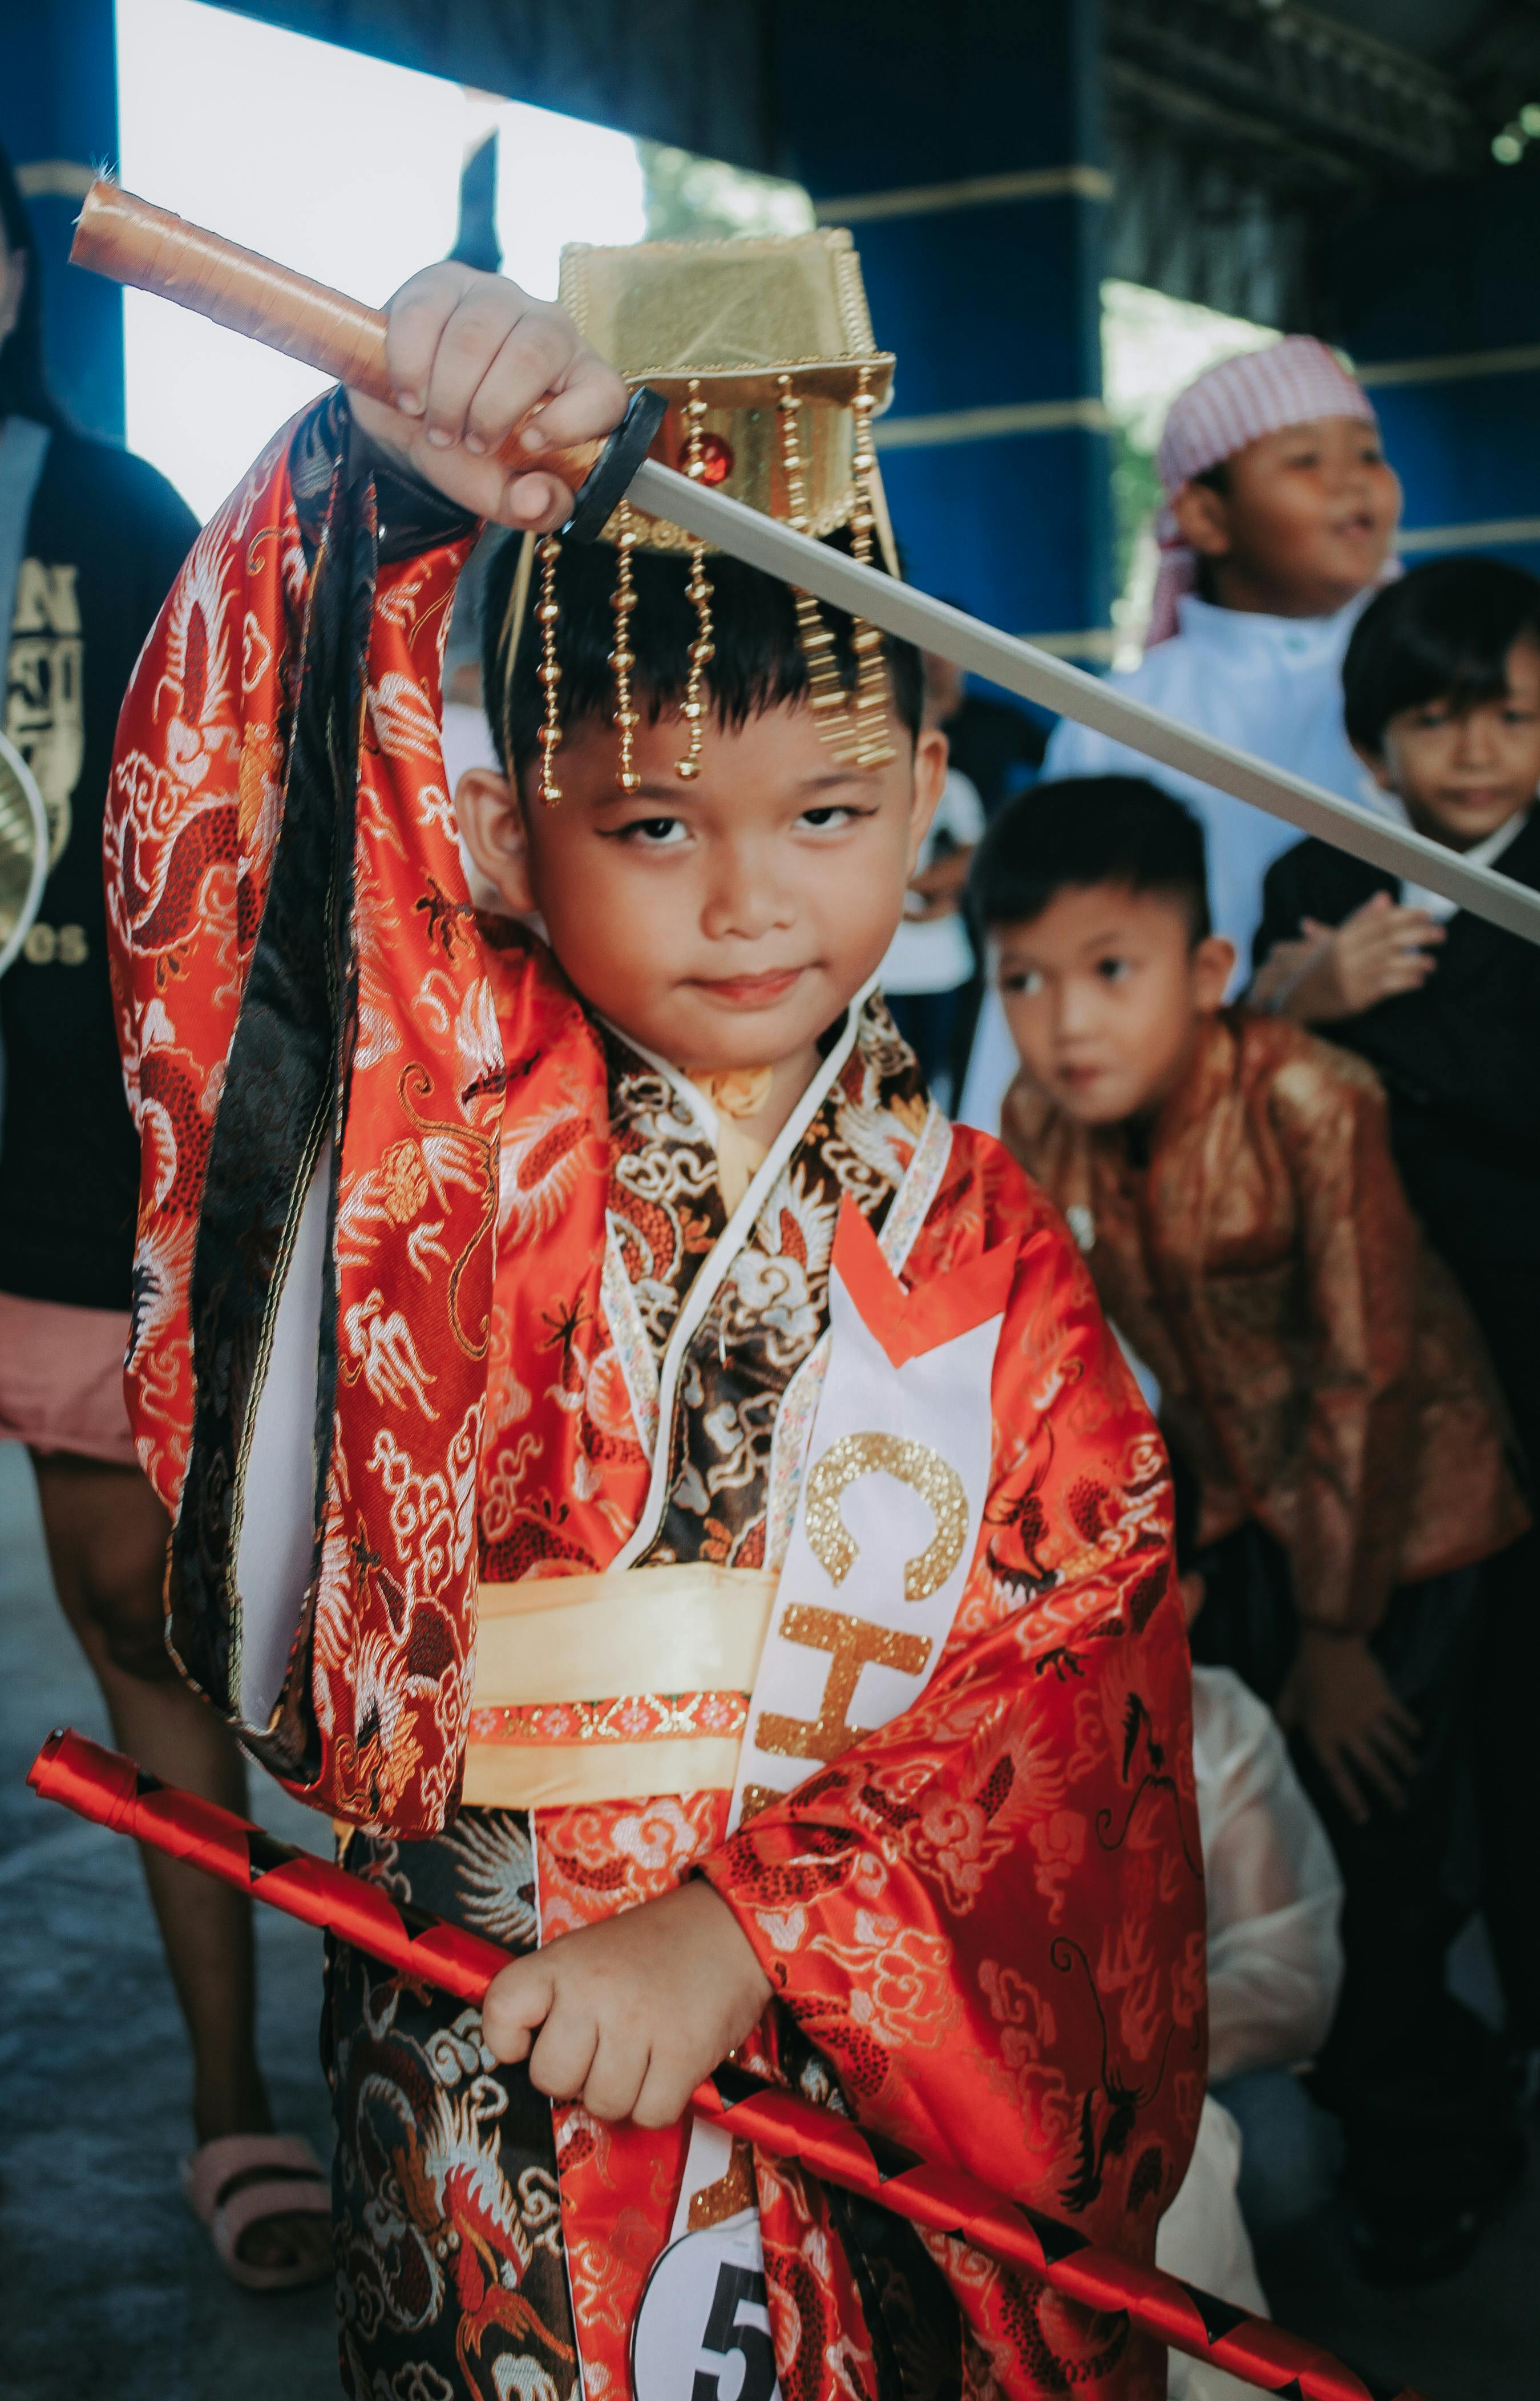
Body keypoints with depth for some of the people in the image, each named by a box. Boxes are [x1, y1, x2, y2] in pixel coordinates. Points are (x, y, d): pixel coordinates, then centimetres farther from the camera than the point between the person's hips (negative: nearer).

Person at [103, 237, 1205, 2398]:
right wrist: (380, 492, -35)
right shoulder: (460, 1115, -6)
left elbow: (1081, 1661, -9)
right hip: (494, 2082, -1)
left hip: (898, 2080, 2)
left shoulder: (978, 1239, -2)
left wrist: (746, 1932, -19)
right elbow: (250, 831, -21)